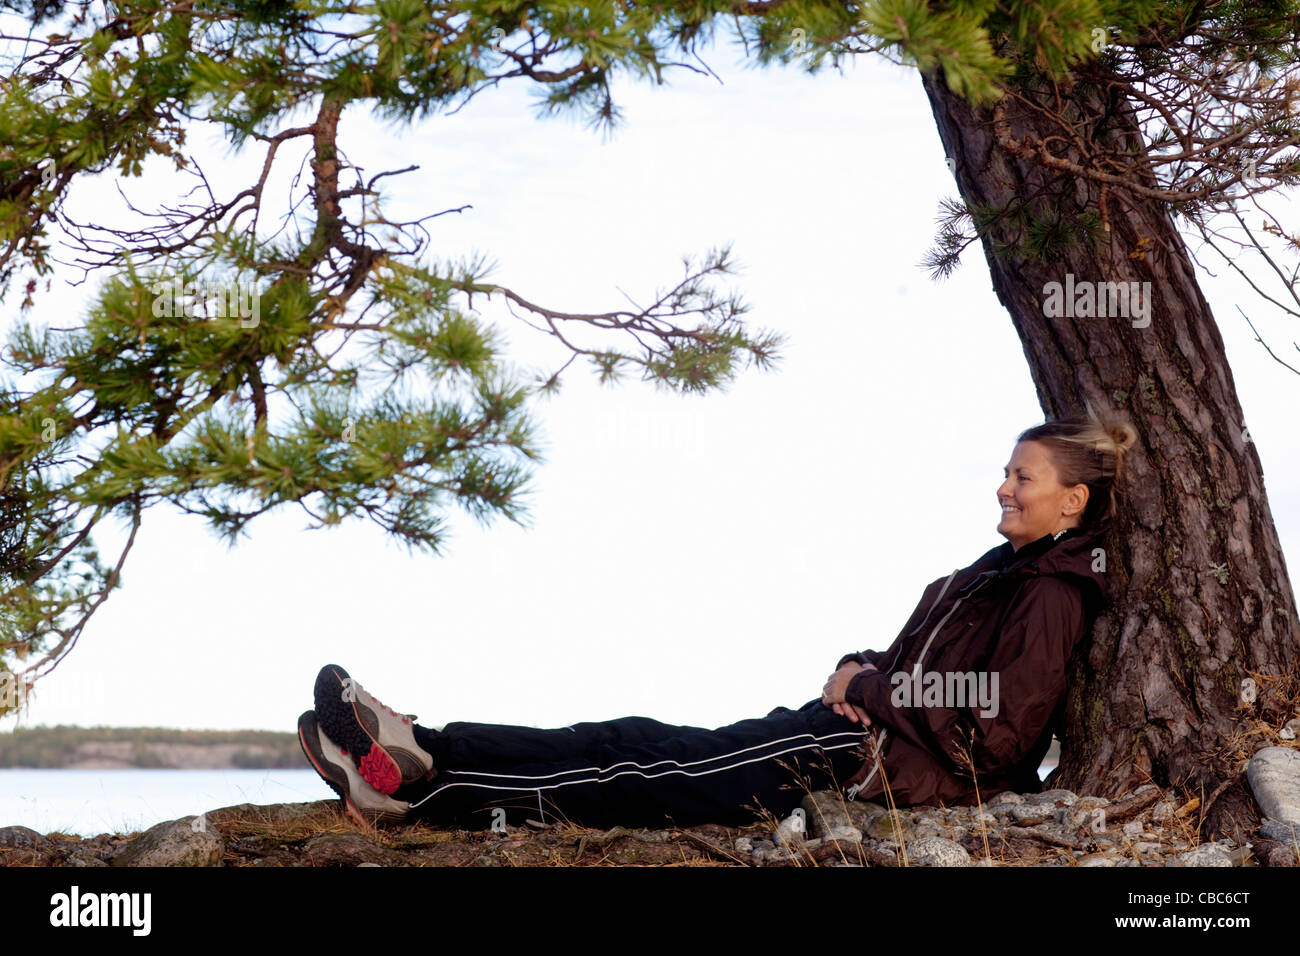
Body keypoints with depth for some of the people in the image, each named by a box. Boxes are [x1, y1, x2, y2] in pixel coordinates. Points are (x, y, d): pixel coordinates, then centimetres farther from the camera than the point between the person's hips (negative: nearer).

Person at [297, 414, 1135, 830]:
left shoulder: (1052, 596, -11)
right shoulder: (1005, 572, 20)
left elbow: (998, 733, -21)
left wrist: (873, 687, -12)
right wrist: (862, 669, 3)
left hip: (873, 763, -9)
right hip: (858, 738, 9)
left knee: (648, 772, -13)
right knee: (640, 745, -2)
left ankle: (419, 787, -15)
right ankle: (420, 766, -8)